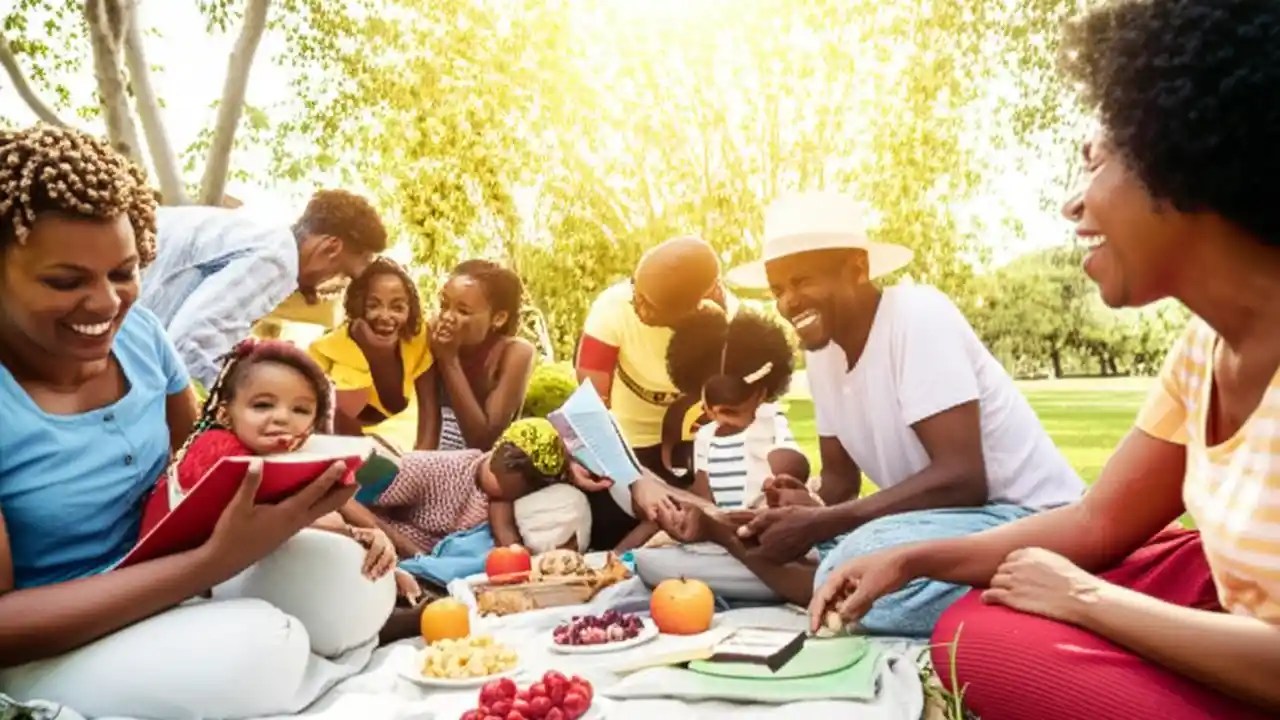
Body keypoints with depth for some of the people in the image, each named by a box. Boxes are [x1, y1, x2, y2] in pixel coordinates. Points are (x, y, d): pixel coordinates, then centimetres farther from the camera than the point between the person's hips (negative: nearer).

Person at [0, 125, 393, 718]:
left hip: (166, 572, 5)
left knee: (351, 581, -20)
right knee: (254, 648, -31)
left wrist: (288, 479, -15)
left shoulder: (136, 331, -4)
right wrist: (218, 559, -31)